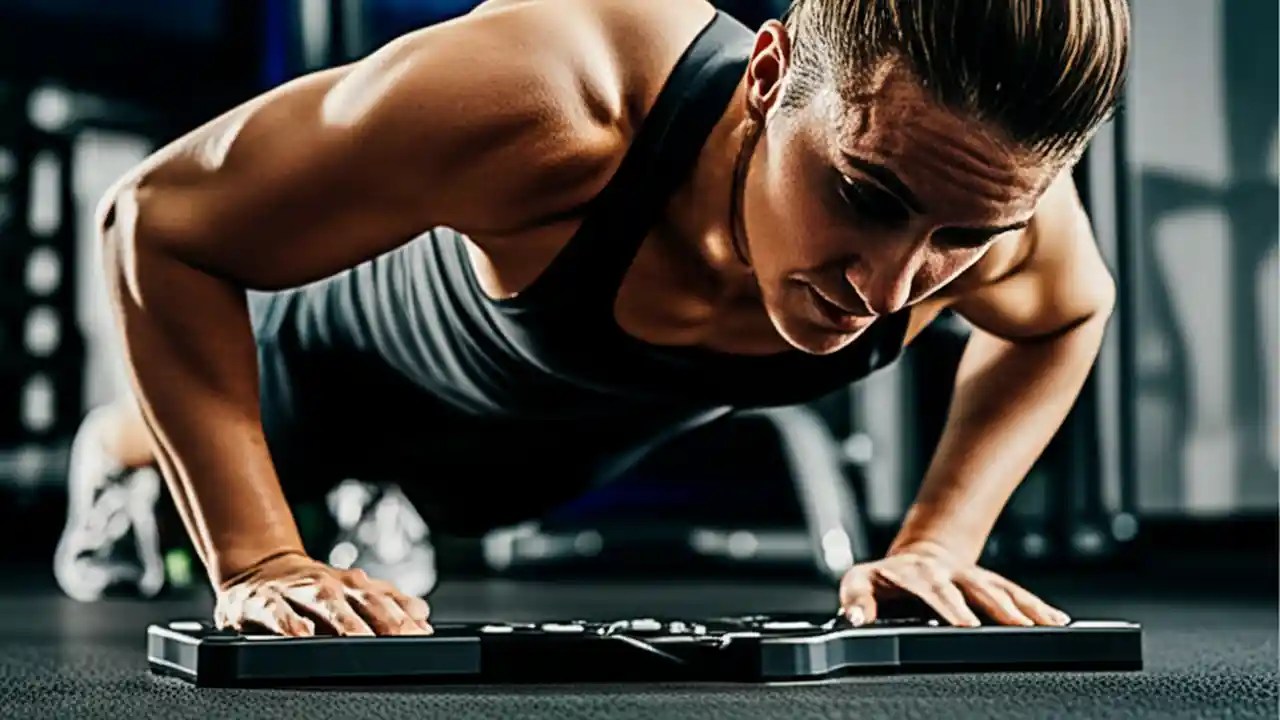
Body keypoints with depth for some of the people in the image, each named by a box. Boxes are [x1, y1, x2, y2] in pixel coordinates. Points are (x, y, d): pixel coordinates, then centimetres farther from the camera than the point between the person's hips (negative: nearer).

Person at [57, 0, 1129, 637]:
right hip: (367, 359, -3)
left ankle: (371, 509, 75)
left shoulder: (999, 203, -41)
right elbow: (158, 219, -39)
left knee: (461, 506, 40)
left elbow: (1067, 314, -12)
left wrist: (937, 542, -23)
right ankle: (109, 461, 69)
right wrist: (259, 563, -44)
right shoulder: (533, 102, -54)